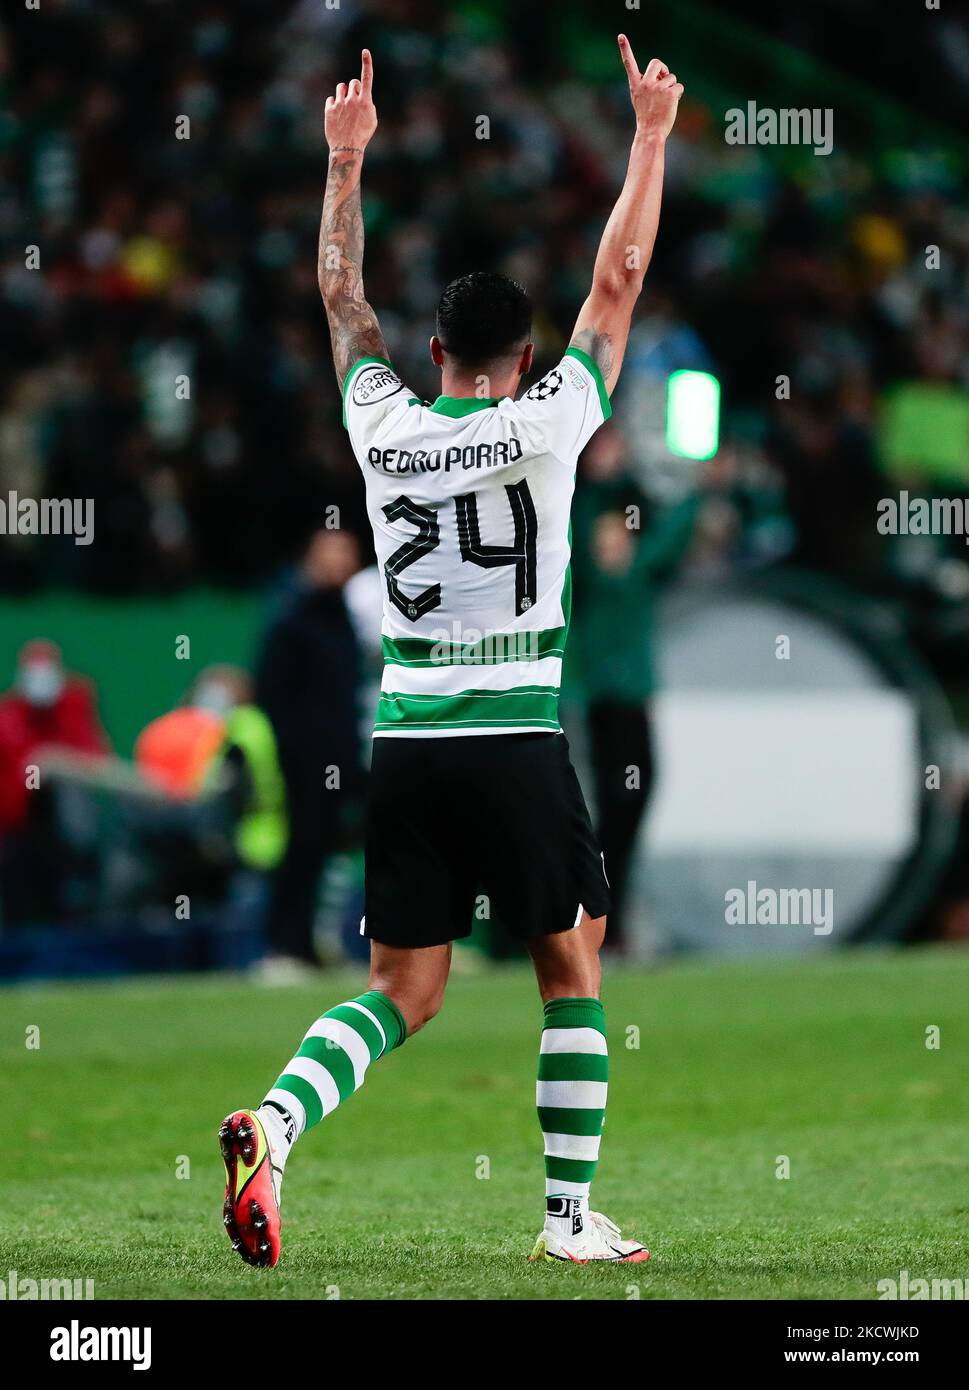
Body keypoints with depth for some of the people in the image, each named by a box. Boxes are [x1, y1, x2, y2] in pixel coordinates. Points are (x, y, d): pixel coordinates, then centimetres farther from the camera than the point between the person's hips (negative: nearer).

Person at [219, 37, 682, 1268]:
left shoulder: (383, 426, 5)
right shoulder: (543, 426, -4)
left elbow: (341, 292, 20)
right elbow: (617, 284, 3)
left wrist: (345, 159, 27)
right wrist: (650, 139, 10)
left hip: (404, 738, 4)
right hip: (517, 739, -4)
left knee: (401, 992, 7)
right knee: (570, 971, 10)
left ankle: (276, 1120, -20)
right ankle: (572, 1215, 6)